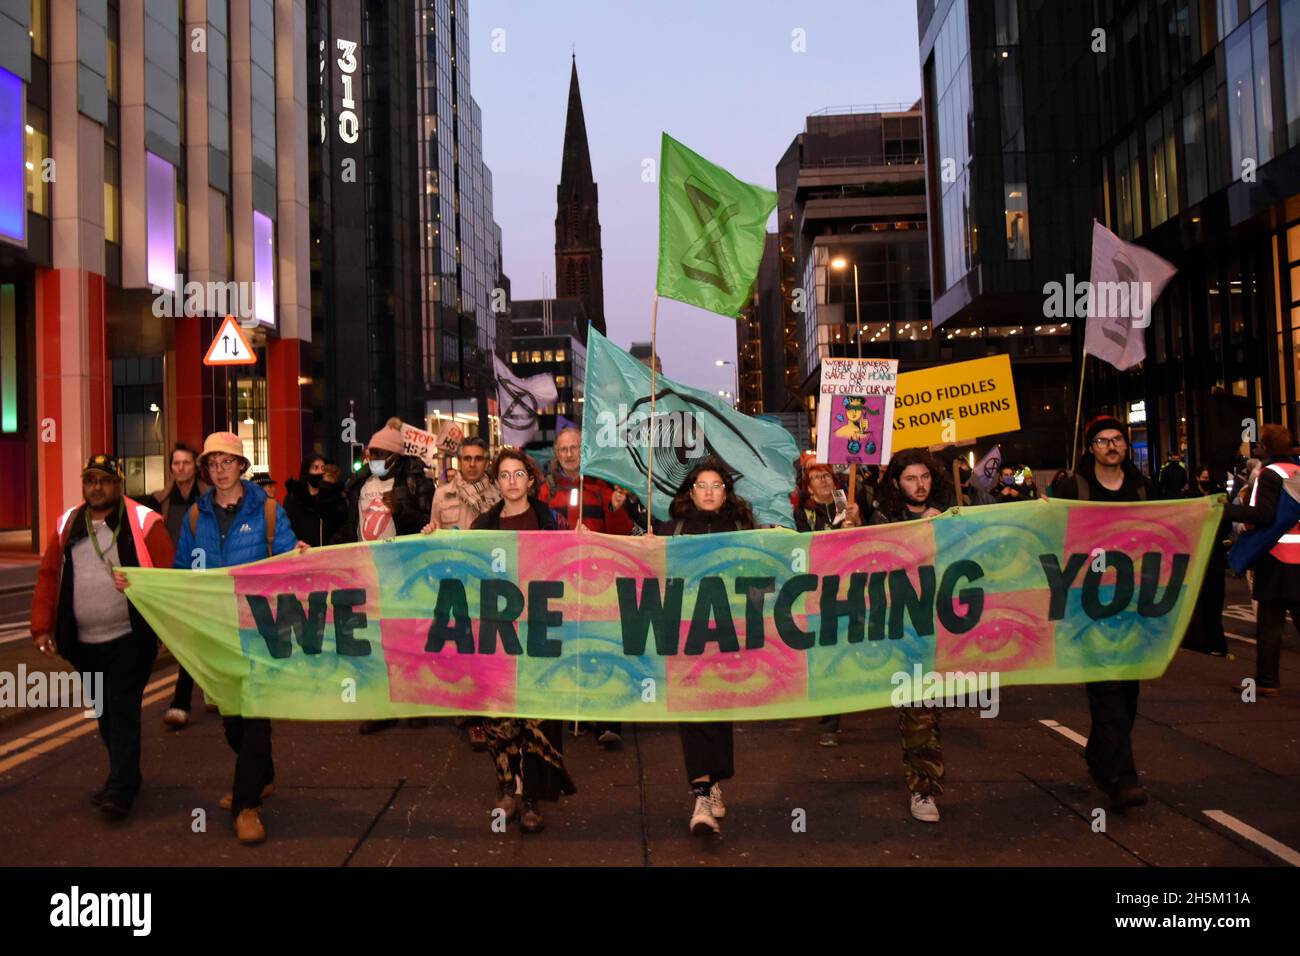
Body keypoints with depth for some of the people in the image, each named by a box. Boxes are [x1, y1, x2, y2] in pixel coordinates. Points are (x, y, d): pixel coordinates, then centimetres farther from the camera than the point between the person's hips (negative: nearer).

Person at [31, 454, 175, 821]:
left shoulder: (144, 522, -6)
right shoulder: (67, 525, 8)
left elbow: (168, 574, -7)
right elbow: (48, 578, 8)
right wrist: (42, 627, 4)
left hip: (130, 638, -5)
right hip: (84, 642, 5)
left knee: (123, 711, -4)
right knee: (106, 713, 16)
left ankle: (121, 790, 4)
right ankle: (123, 777, 31)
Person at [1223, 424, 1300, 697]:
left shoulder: (1270, 473, -12)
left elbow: (1264, 515, -21)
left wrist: (1226, 510, -20)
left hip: (1278, 559, -7)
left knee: (1270, 622, 0)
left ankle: (1267, 681, 6)